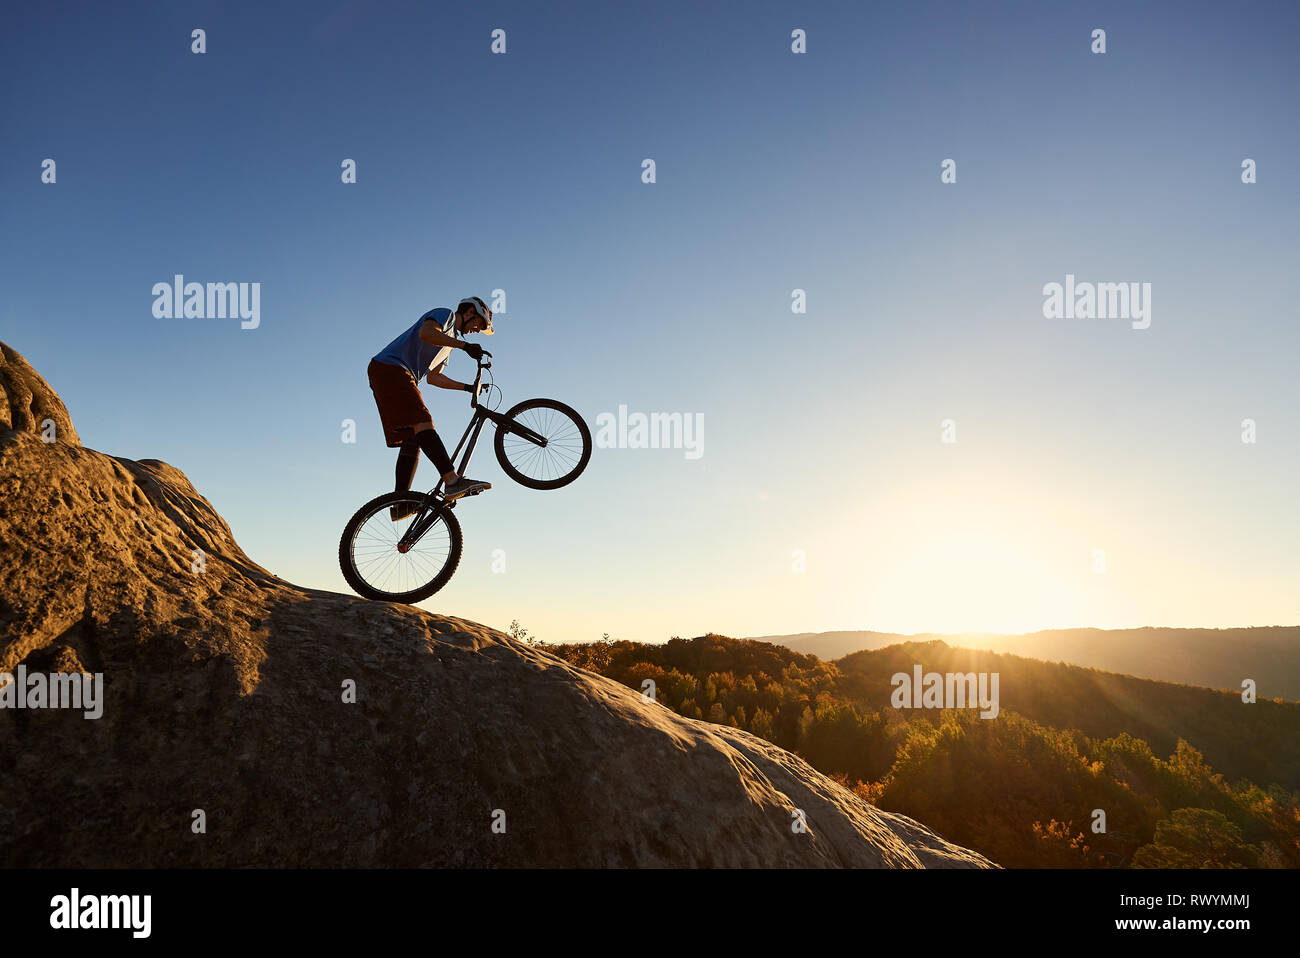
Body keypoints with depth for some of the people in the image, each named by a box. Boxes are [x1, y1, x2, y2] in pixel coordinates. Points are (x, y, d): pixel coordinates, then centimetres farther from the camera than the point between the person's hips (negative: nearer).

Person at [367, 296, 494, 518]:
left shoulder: (449, 341, 30)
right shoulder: (445, 314, 2)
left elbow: (433, 377, 31)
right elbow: (426, 333, -20)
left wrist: (468, 387, 26)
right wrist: (465, 345, -23)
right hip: (389, 367, -10)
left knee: (412, 439, 2)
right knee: (422, 421, -25)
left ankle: (401, 504, -2)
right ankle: (452, 480, -40)